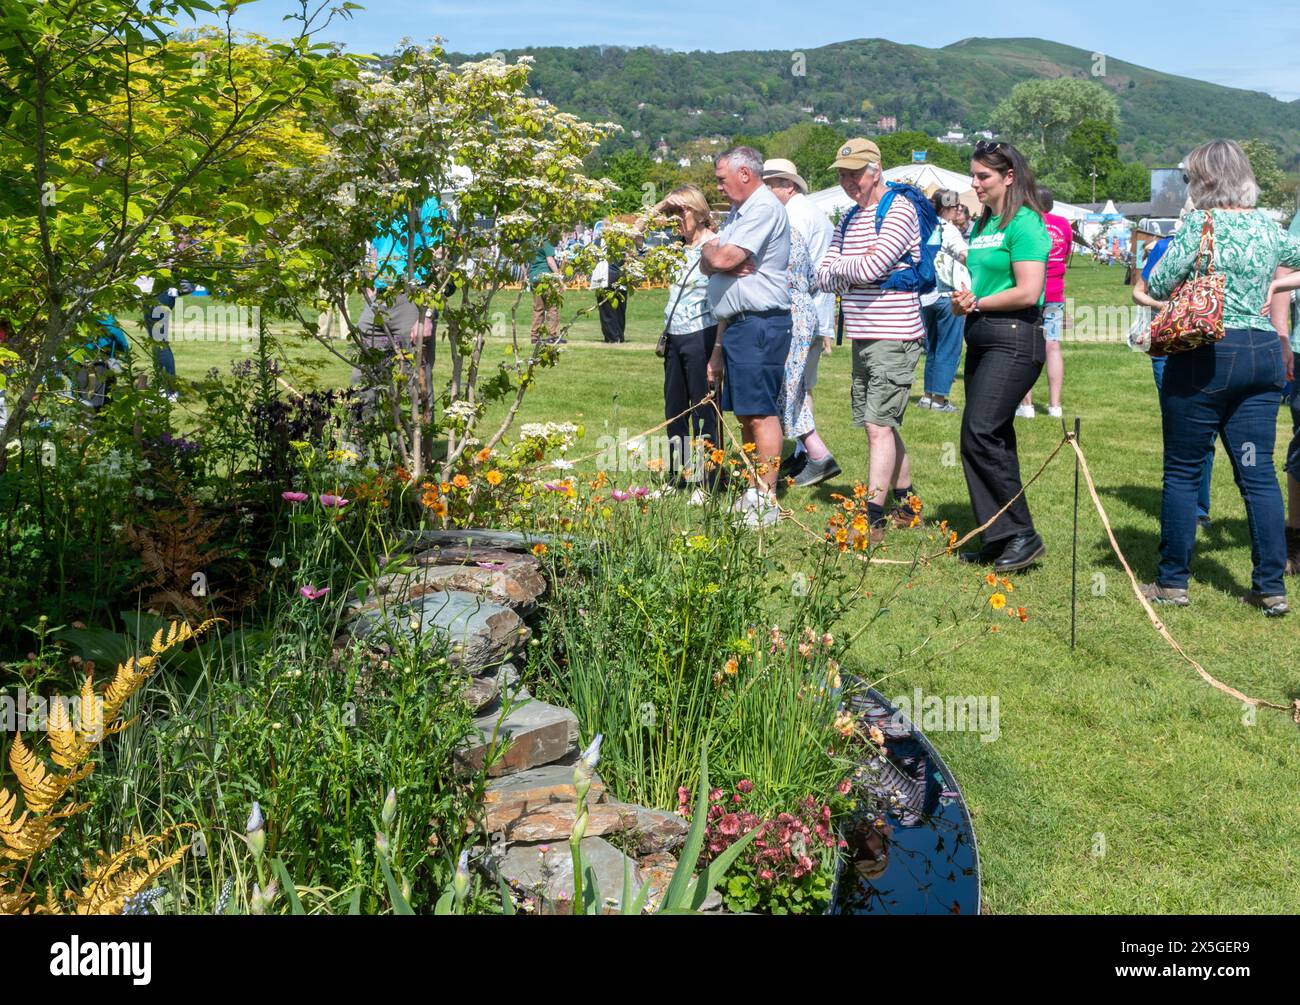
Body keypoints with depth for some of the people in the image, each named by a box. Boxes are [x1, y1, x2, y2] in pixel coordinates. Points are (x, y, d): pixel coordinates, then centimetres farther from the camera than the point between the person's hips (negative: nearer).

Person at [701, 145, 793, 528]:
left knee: (760, 413, -10)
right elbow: (710, 265, 16)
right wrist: (721, 263, -6)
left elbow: (723, 259, -20)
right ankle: (753, 491, 19)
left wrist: (710, 250, 2)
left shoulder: (765, 209, -12)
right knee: (745, 414, 12)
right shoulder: (738, 212, 21)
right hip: (738, 324, 10)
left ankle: (766, 500, -9)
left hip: (760, 323, -10)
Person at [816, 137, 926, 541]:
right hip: (861, 337, 9)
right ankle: (906, 507, 27)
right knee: (882, 427, 14)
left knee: (879, 427, -11)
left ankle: (872, 519, -11)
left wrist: (841, 267, -1)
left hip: (895, 336, -9)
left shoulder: (900, 211, -10)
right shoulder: (849, 219, 16)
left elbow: (870, 268, -20)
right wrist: (856, 269, -8)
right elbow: (824, 276, 10)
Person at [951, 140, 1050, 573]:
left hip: (1014, 339, -9)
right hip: (981, 338, 9)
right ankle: (999, 539, 15)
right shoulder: (983, 224, 16)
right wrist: (963, 301, 2)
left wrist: (978, 304, -8)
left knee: (980, 432, -17)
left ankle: (1022, 534, -9)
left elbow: (1028, 292, -19)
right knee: (995, 439, 10)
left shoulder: (1024, 224, -11)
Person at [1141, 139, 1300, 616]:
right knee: (1258, 472, 7)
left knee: (1183, 472, 5)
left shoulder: (1201, 223, -9)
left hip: (1205, 356, -6)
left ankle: (1173, 581, 10)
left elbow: (1156, 286, -9)